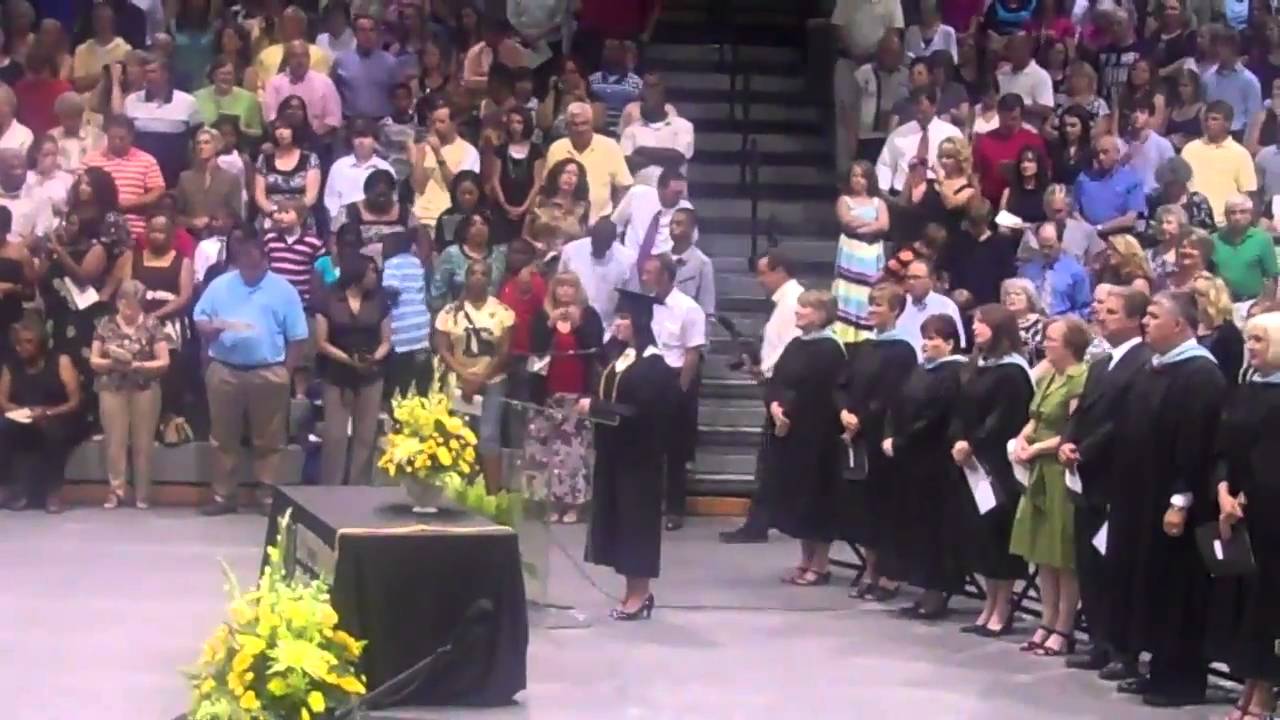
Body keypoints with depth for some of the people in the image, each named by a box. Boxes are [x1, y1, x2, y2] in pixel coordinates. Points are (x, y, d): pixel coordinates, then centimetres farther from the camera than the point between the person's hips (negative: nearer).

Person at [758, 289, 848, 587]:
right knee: (795, 497, 12)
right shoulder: (795, 346, 13)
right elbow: (775, 382, 8)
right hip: (788, 432, 8)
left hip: (815, 436, -8)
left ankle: (819, 565, 8)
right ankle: (806, 560, 21)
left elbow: (815, 395, -18)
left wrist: (788, 412, -12)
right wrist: (774, 406, -10)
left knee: (815, 497, -1)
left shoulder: (829, 350, -12)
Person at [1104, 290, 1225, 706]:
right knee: (1151, 586, 12)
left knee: (1176, 591, -3)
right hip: (1142, 499, 9)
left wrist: (1181, 501, -23)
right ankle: (1161, 670, 19)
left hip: (1172, 503, -9)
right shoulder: (1154, 370, 14)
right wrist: (1122, 494, 17)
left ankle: (1183, 678, 4)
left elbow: (1198, 444, -21)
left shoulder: (1202, 374, -15)